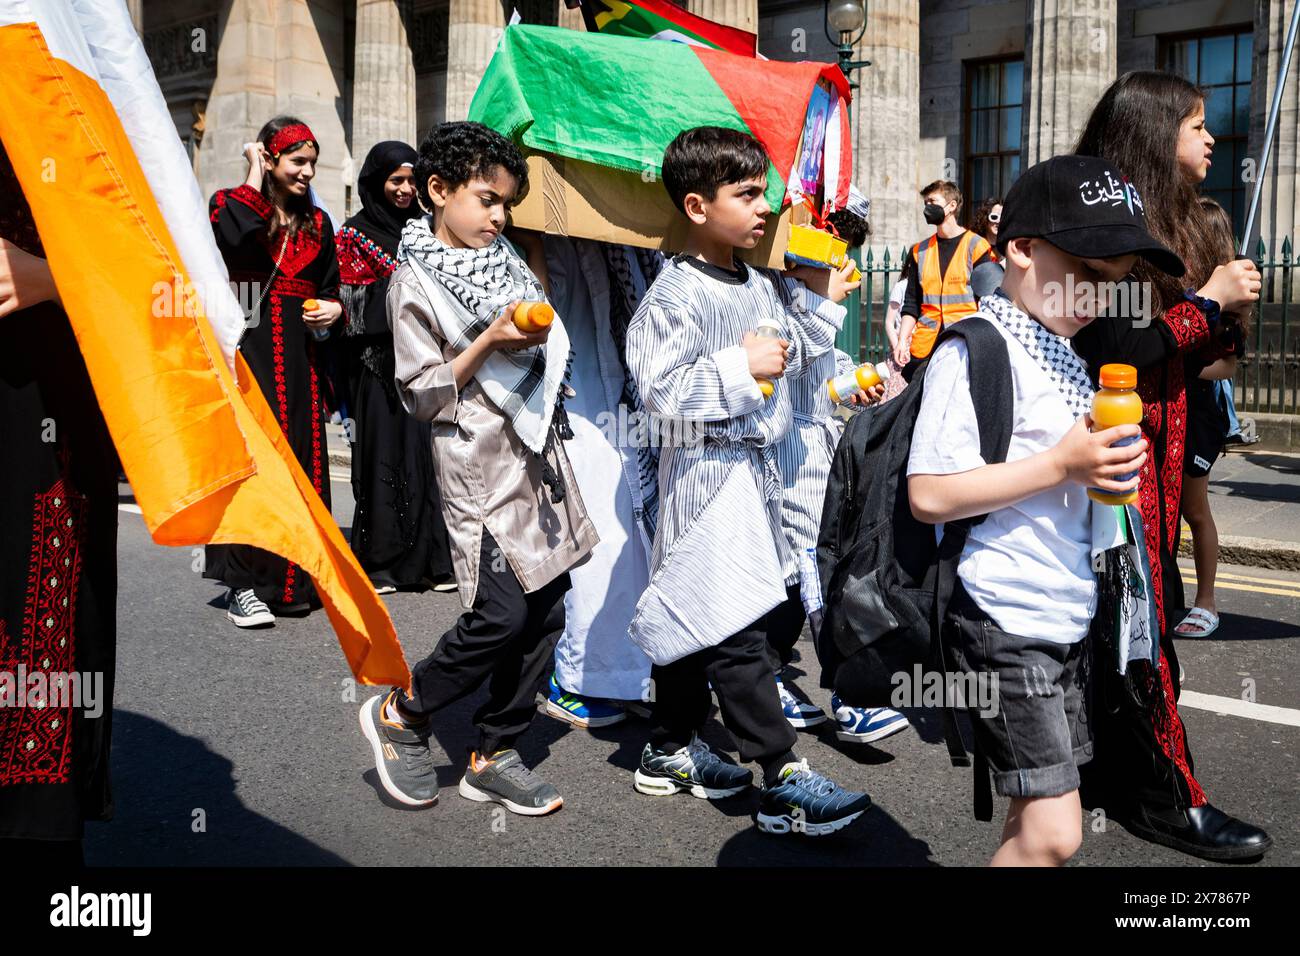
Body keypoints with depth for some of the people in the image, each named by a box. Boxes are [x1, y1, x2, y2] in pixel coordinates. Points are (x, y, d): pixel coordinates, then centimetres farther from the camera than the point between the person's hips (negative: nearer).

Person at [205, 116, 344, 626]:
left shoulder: (316, 224, 17)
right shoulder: (233, 202, 3)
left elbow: (329, 288, 24)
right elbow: (237, 234, -22)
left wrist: (334, 307, 1)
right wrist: (255, 173, -10)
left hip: (299, 355, 5)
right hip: (248, 350, -5)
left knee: (302, 459, 3)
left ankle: (291, 579, 12)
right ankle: (245, 584, -10)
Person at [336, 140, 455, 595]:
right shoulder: (355, 233, 6)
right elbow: (348, 299, 0)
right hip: (381, 360, -3)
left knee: (428, 452, -1)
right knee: (385, 452, -3)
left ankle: (433, 558, 2)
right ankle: (380, 563, 2)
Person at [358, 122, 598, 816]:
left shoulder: (504, 261, 16)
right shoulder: (415, 281, -5)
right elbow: (421, 395, -10)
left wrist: (538, 332, 11)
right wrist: (490, 344, -17)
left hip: (537, 453, 7)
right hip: (478, 460, -7)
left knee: (546, 611, 4)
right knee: (502, 612, -13)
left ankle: (493, 754, 16)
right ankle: (400, 714, 11)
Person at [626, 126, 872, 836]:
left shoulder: (759, 285, 11)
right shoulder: (675, 295, -16)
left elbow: (793, 351, 24)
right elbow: (658, 388, -23)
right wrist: (740, 367, -23)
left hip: (752, 469, 9)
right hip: (706, 471, -9)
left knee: (694, 618, 17)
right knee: (734, 631, -7)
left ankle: (669, 751, 29)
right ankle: (784, 781, -4)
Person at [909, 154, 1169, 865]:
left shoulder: (1064, 353, 14)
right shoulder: (976, 351, -15)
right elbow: (929, 494, -22)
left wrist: (1106, 467, 7)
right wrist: (1061, 465, -22)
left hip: (1069, 616, 9)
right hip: (1004, 625, -9)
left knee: (1038, 815, 14)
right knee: (1052, 832, -8)